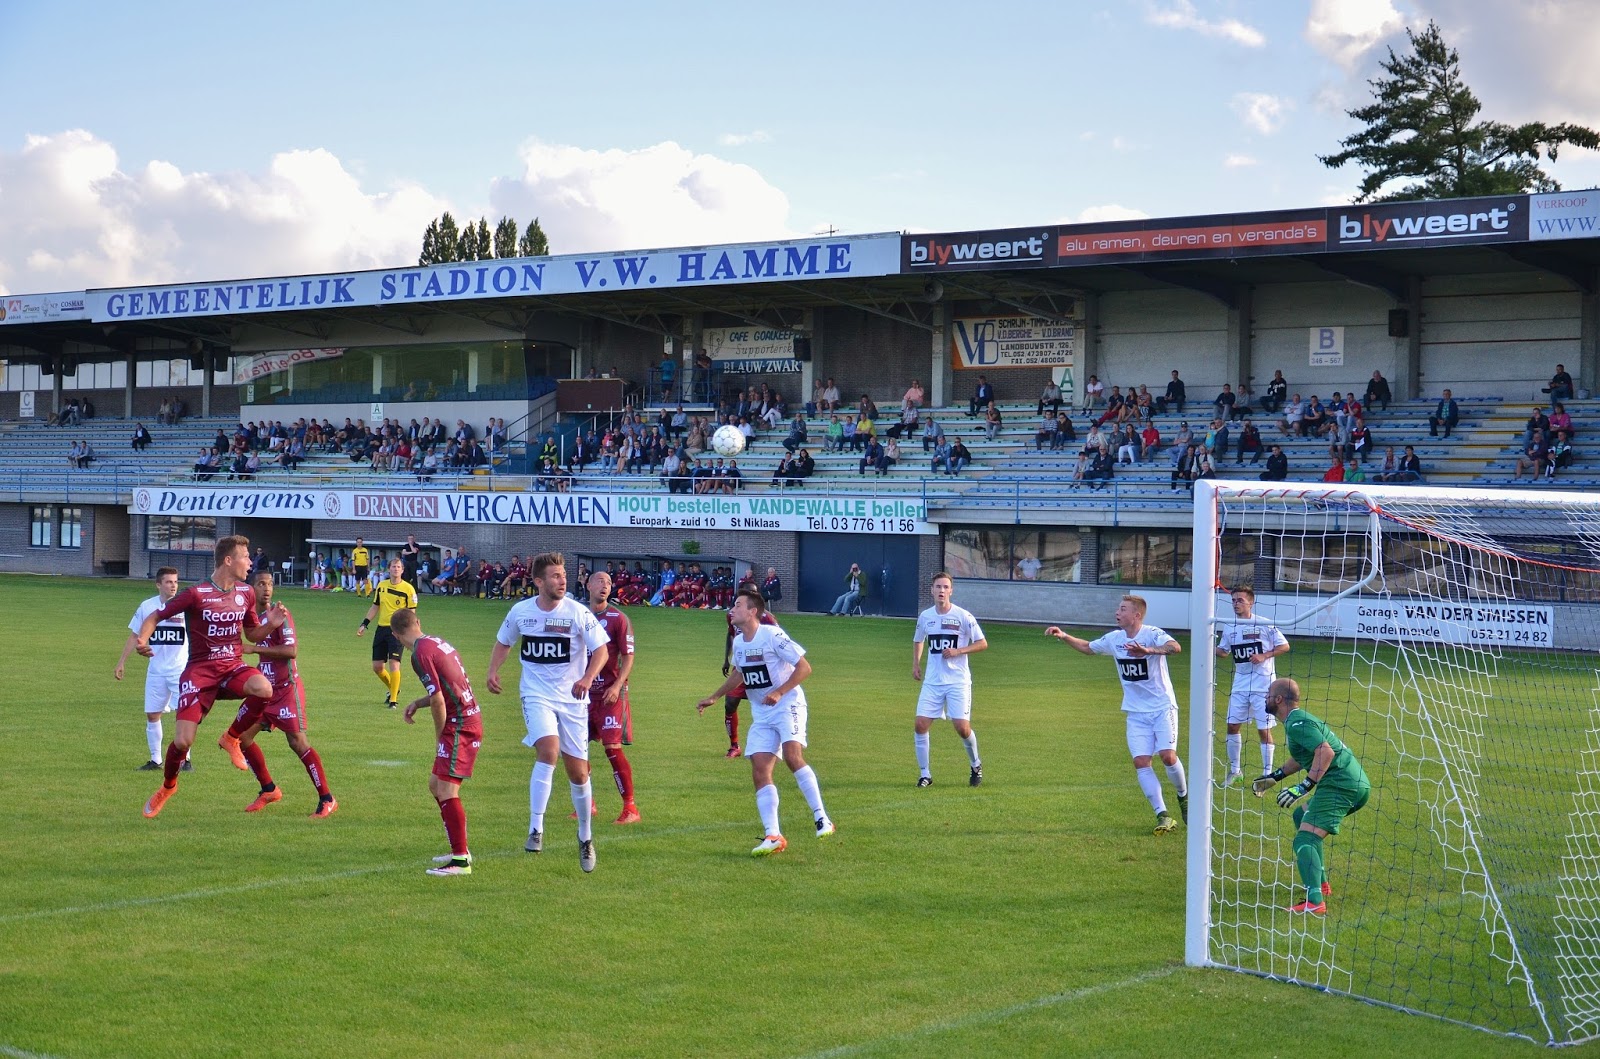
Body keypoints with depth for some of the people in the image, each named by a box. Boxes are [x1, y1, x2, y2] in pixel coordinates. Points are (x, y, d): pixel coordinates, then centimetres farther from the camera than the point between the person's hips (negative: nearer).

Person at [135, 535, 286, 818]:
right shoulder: (196, 594, -11)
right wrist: (142, 640, -22)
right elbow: (154, 617, -3)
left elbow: (253, 635, 18)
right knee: (183, 741, -11)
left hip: (232, 667, 3)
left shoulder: (245, 593, 5)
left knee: (264, 689, -32)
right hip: (199, 670, -3)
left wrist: (271, 624, -3)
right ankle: (167, 786, 23)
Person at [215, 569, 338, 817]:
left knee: (297, 741, -13)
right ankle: (269, 790, 24)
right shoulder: (252, 615, 10)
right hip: (265, 688, 8)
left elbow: (292, 650, -23)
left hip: (286, 688, -8)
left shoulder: (280, 613, -13)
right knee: (242, 736, 9)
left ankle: (327, 800, -8)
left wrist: (255, 649, -25)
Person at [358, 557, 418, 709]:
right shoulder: (381, 586, 9)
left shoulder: (408, 588, -6)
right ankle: (392, 689, 33)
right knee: (377, 666, 7)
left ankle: (393, 699, -5)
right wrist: (364, 624, 11)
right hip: (381, 628, 5)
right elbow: (375, 607, 18)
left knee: (394, 663, -15)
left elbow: (411, 612, -5)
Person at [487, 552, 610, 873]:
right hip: (536, 695, 0)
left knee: (578, 772, 5)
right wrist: (493, 671, 0)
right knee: (548, 750, -27)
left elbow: (601, 649, -5)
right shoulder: (521, 611, -1)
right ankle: (536, 829, -22)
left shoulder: (577, 612, -9)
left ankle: (585, 837, 27)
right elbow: (503, 642, 16)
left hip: (572, 699, 0)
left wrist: (587, 679, -22)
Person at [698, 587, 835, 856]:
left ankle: (821, 819, -18)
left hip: (787, 705, -7)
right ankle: (773, 837, -7)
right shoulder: (738, 642, 7)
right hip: (760, 714, 7)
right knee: (760, 771, -5)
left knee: (792, 756, -27)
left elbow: (804, 667, -15)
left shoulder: (772, 635, -16)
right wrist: (713, 698, 27)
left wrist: (779, 692, -23)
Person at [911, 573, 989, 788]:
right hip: (932, 681, 3)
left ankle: (975, 764, 22)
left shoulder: (963, 616, -7)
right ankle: (924, 774, 4)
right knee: (921, 724, -8)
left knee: (962, 728, -8)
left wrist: (958, 651, -16)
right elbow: (918, 641, 24)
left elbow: (983, 644, -3)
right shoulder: (925, 616, 5)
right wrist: (915, 663, 9)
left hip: (958, 681, -3)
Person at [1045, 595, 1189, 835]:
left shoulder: (1152, 634, -15)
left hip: (1162, 707, -5)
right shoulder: (1114, 638, 4)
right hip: (1136, 713, 5)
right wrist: (1064, 636, 7)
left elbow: (1175, 647, -36)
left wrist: (1148, 650, -52)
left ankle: (1184, 796, 13)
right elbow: (1087, 647, 22)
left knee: (1168, 755, -17)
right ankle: (1163, 816, -8)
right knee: (1140, 762, -10)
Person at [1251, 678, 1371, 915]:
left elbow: (1326, 752, -25)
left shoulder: (1297, 724, -11)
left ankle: (1315, 902, -32)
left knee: (1304, 839, -17)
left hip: (1340, 786, -11)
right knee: (1302, 815, 30)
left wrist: (1304, 786, -26)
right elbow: (1303, 757, 36)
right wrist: (1274, 777, 37)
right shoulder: (1299, 720, 21)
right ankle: (1320, 883, 29)